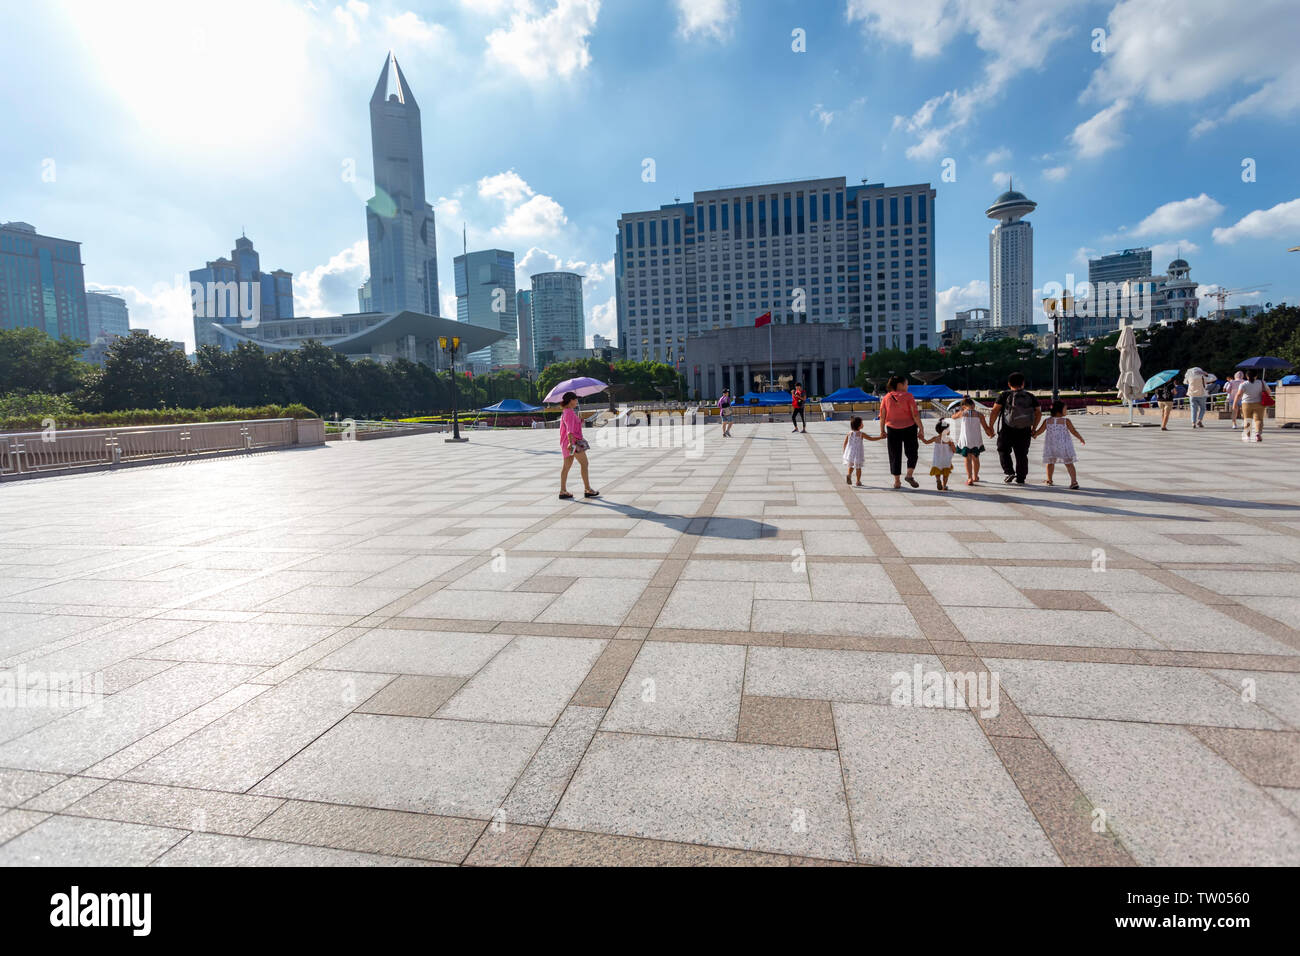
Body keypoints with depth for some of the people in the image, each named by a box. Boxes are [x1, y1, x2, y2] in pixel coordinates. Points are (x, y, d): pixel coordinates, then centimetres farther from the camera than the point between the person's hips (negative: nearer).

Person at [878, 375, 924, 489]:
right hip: (909, 428, -3)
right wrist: (921, 429, -7)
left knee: (895, 455, 9)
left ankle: (897, 481, 9)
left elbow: (882, 416, 1)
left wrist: (882, 431, 9)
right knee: (912, 453, 11)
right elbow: (915, 414, -12)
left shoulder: (886, 397, 1)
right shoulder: (908, 396, -8)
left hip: (892, 429, 3)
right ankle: (909, 475, -8)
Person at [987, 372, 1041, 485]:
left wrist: (990, 426, -3)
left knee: (1003, 451, 11)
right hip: (1024, 432, 3)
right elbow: (1039, 413, 7)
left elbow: (995, 411, -8)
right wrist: (1033, 428, 15)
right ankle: (1020, 478, 12)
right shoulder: (1030, 397, 8)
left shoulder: (1004, 395, -1)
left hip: (1007, 430, -3)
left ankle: (1009, 472, -6)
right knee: (1022, 454, 10)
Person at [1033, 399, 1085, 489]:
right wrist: (1081, 439, 12)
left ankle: (1049, 480, 24)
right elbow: (1074, 432, -4)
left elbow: (1039, 431, 4)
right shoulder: (1066, 421, -9)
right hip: (1064, 446, -2)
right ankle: (1074, 481, -4)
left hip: (1051, 446, 2)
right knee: (1069, 463, 3)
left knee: (1050, 462, 17)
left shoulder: (1047, 421, -3)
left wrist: (1033, 433, 26)